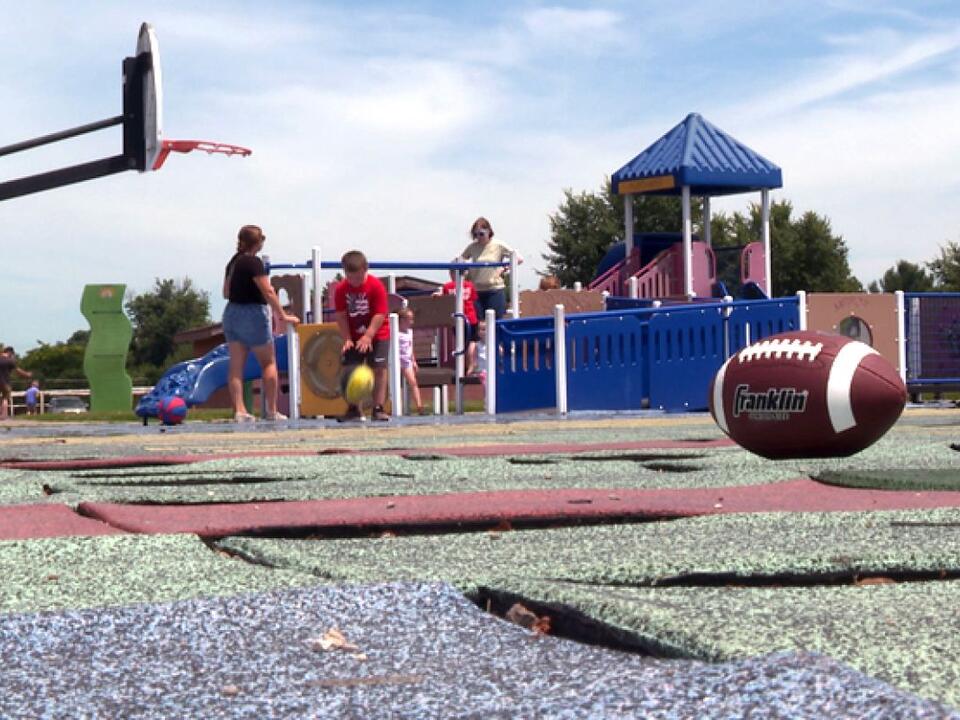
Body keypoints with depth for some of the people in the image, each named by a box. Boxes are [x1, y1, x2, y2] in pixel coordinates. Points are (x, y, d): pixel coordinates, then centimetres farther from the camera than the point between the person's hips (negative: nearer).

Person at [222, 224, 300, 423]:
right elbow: (268, 292, -16)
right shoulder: (254, 262, -13)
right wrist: (283, 315, -12)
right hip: (252, 314, -7)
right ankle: (271, 411, 3)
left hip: (231, 312, 7)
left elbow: (226, 292, 18)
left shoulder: (233, 262, 11)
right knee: (269, 362, 4)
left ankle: (239, 410, -2)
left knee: (236, 365, 3)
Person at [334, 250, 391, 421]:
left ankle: (378, 409, -3)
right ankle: (353, 409, 8)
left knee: (379, 369, -8)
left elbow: (380, 315, -20)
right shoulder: (341, 289, -7)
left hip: (377, 335, -3)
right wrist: (347, 339, -15)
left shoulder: (376, 286, -16)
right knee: (349, 370, -2)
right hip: (353, 337, 3)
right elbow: (341, 316, -5)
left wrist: (368, 336, -29)